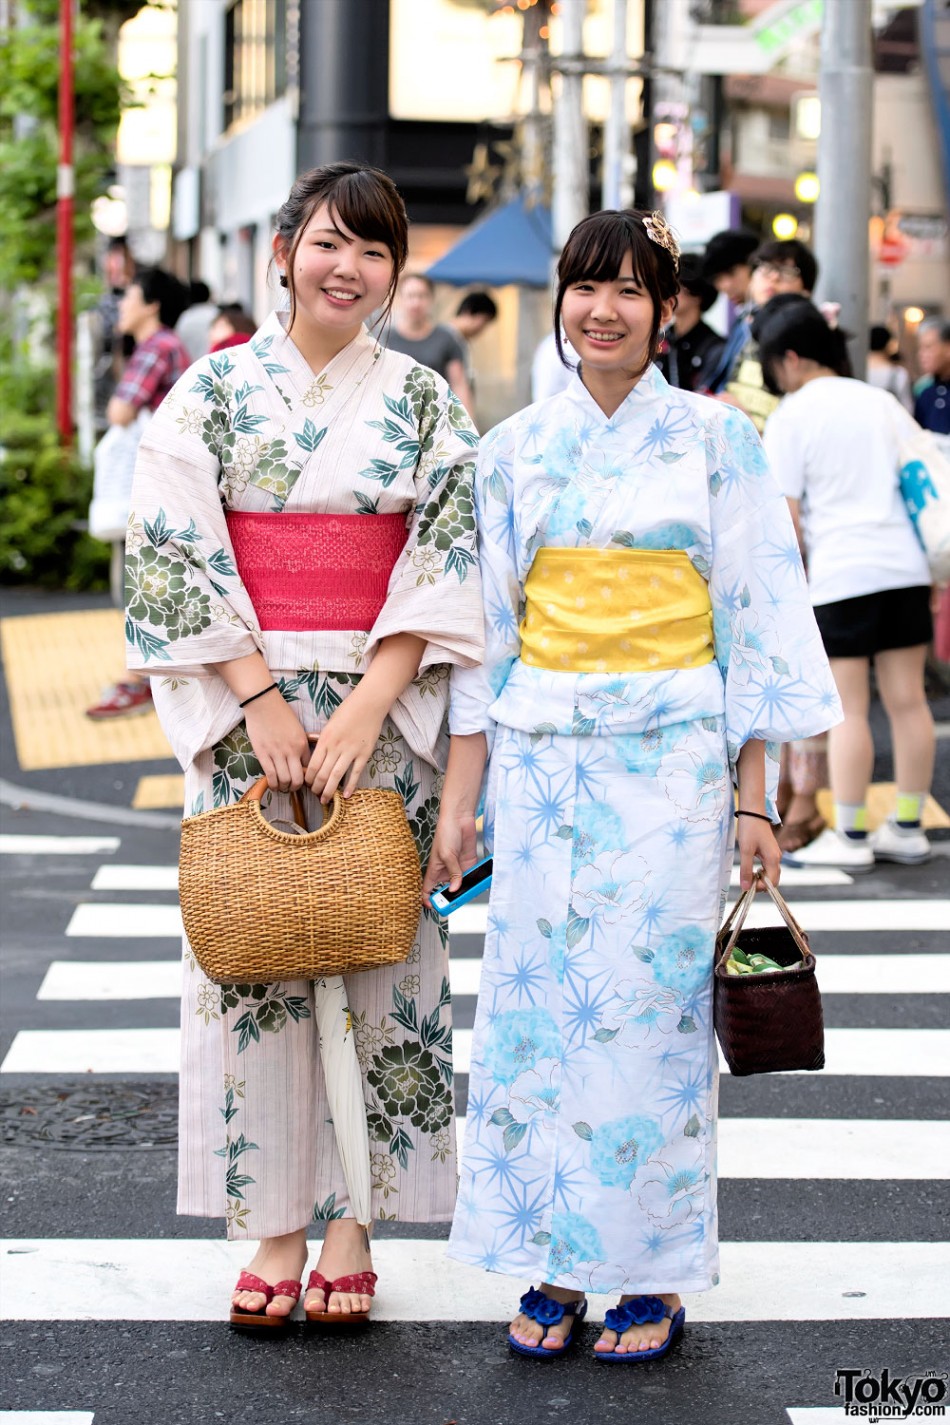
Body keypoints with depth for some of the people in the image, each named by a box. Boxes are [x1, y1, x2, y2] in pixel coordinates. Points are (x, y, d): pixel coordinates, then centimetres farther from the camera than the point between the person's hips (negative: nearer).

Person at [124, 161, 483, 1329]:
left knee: (377, 954, 0)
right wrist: (260, 696, -12)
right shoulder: (214, 390, 3)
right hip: (245, 706, 0)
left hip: (384, 712, 0)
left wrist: (367, 707, -12)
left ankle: (353, 1223, 9)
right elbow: (176, 550, -3)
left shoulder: (424, 402, 5)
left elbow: (446, 563, -1)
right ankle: (275, 1225, 8)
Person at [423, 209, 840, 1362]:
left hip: (670, 758, -2)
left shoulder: (715, 439, 1)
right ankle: (553, 1264, 13)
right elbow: (484, 631, 9)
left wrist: (753, 796, -4)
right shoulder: (515, 449, 8)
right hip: (542, 758, 2)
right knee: (540, 1000, 2)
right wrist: (458, 797, 5)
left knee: (653, 1004, -2)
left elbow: (757, 621, 1)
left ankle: (654, 1273, 9)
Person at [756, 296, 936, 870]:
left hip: (841, 573, -6)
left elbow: (786, 517, -7)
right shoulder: (883, 401, 14)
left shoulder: (791, 416, -4)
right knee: (907, 699, 8)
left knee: (847, 708, -1)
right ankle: (908, 830, 15)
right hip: (906, 565, 6)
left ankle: (850, 837, 3)